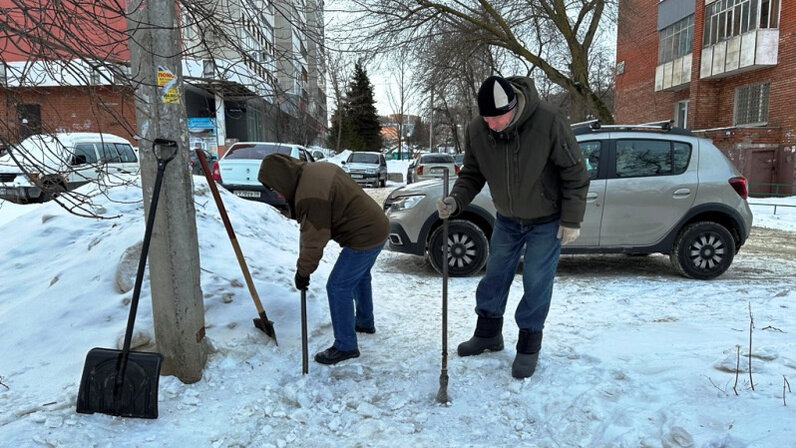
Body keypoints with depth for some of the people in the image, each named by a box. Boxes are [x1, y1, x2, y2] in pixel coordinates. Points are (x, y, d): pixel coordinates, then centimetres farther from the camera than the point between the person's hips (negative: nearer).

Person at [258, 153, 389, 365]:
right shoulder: (318, 168, 5)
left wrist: (303, 271, -9)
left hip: (364, 237, -11)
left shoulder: (310, 196, -26)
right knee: (360, 276, 28)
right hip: (376, 226, 11)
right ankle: (365, 322, 47)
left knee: (338, 287, -2)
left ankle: (345, 346, 9)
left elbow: (314, 240, -21)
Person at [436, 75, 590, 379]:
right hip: (507, 219, 4)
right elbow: (472, 174, -4)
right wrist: (455, 200, -23)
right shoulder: (476, 131, -17)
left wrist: (571, 220, -17)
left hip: (546, 222, -4)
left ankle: (529, 347, 19)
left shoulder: (548, 121, -29)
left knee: (536, 284, 1)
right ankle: (488, 334, 32)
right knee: (495, 276, 13)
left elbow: (574, 173, -19)